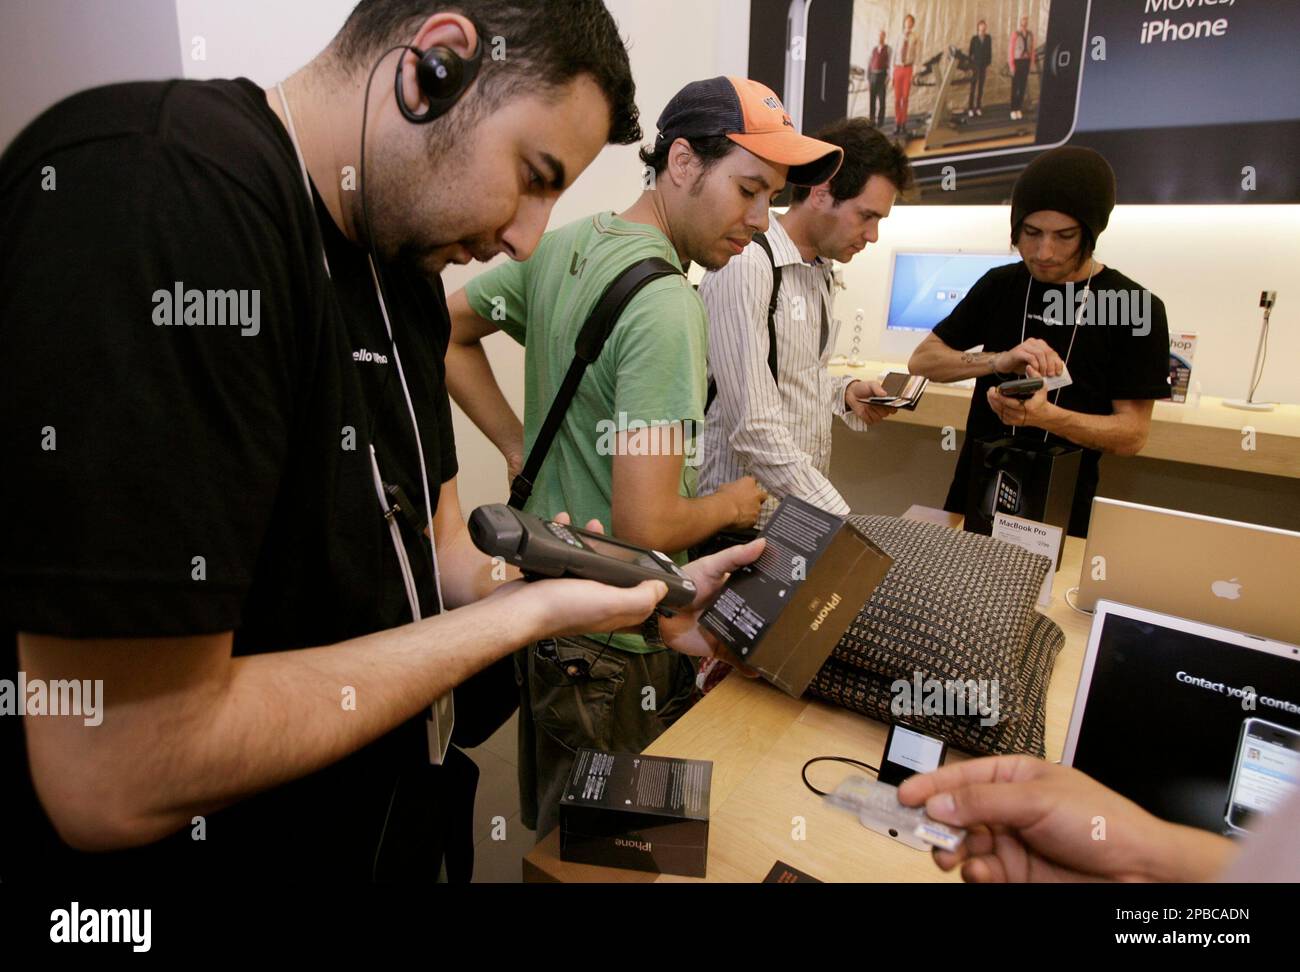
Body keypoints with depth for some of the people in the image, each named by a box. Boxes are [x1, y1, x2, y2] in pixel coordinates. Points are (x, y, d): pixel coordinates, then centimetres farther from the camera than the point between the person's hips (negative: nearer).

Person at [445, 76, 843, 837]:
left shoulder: (561, 245, 1)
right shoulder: (666, 306, -25)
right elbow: (645, 528, -29)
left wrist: (526, 448, 5)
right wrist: (732, 505, -8)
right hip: (616, 655, -8)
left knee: (552, 835, 29)